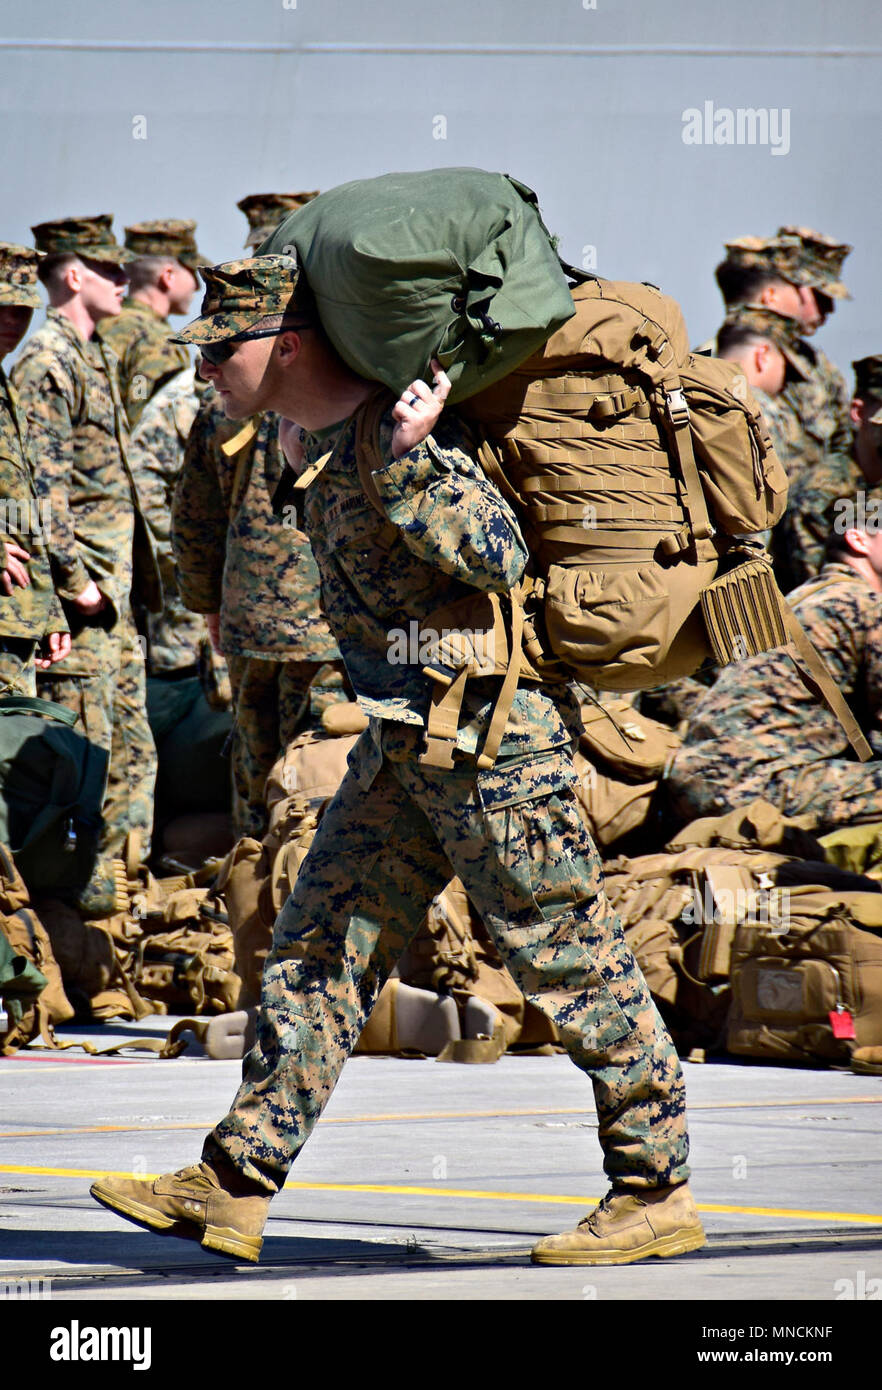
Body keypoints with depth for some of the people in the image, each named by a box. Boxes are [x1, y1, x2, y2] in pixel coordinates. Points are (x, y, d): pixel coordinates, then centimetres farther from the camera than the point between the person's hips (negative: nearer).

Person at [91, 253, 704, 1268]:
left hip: (490, 728, -10)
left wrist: (408, 460, -32)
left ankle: (658, 1193, 7)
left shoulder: (391, 434, -19)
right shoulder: (310, 434, 10)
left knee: (566, 956, -2)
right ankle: (232, 1185, 12)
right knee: (317, 946, 9)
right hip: (410, 734, 10)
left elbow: (499, 557, -26)